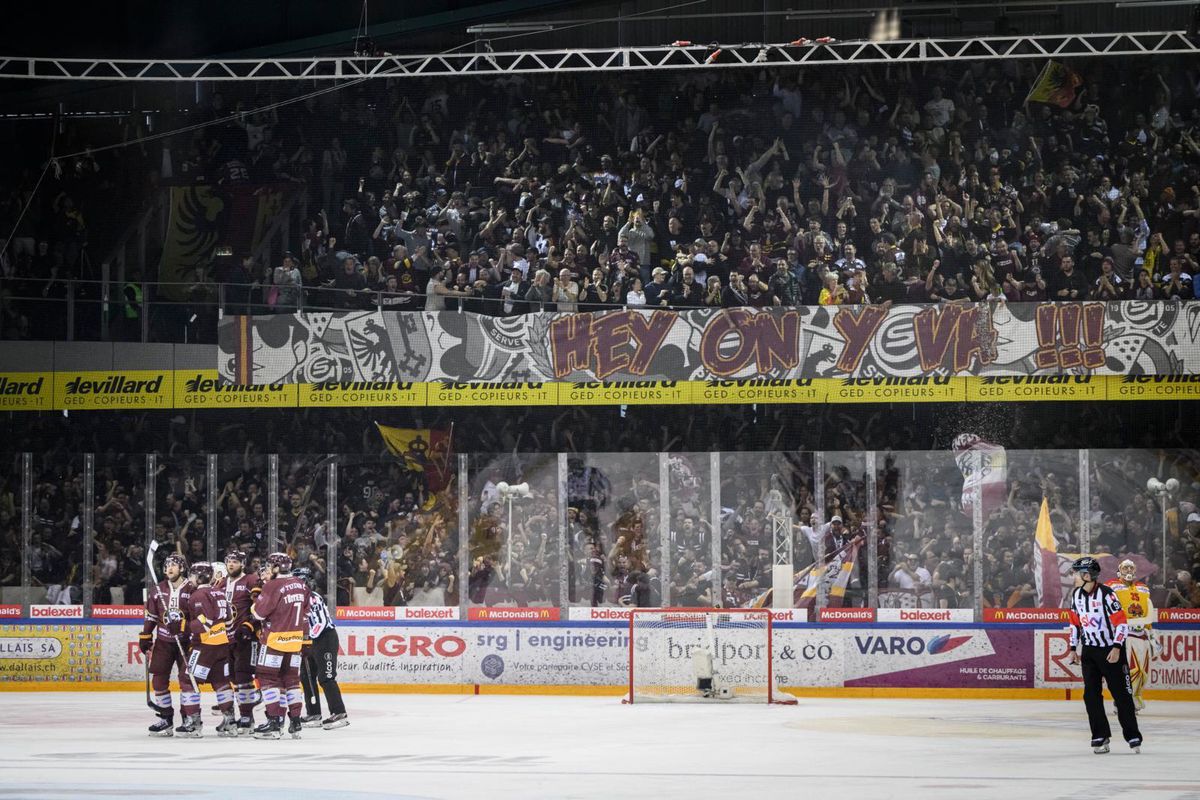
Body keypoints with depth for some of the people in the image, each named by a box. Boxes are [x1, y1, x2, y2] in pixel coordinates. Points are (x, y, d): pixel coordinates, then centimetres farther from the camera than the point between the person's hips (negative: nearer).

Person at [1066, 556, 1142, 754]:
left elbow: (1121, 623, -18)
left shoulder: (1106, 594, -18)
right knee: (1091, 695, 0)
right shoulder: (1077, 595, 4)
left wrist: (1117, 648, -24)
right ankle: (1100, 736, 6)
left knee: (1121, 693, -2)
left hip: (1111, 650, -6)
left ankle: (1133, 736, 5)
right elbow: (1075, 622, 16)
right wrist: (1074, 648, 14)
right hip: (1089, 650, 6)